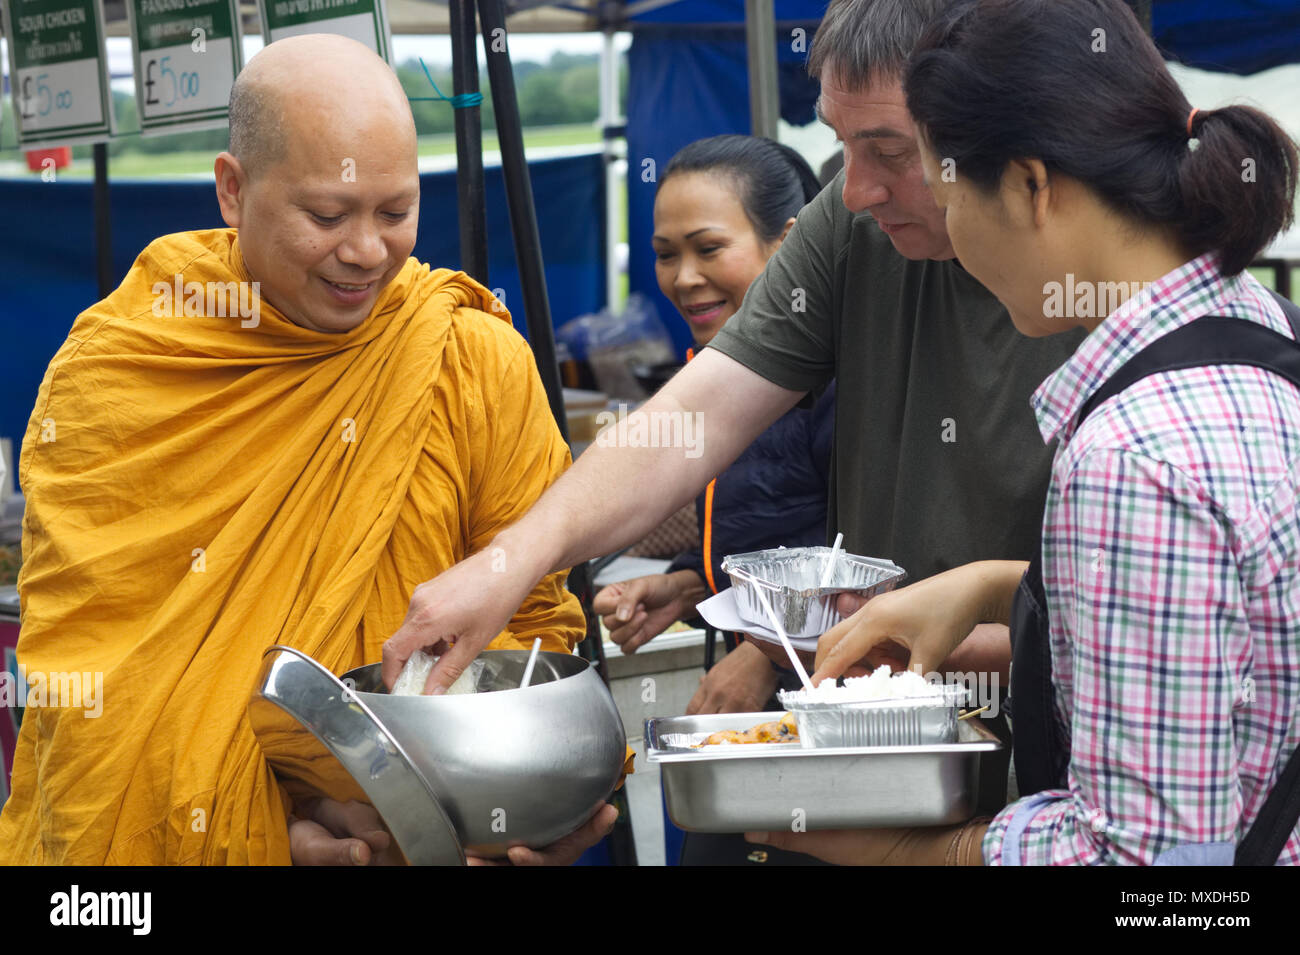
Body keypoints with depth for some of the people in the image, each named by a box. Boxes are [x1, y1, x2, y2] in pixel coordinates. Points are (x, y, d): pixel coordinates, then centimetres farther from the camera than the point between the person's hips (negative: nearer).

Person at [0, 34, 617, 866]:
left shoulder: (482, 365, 0)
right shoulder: (106, 368, -2)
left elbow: (536, 622, 7)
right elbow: (77, 656, -4)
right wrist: (269, 813, -17)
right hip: (150, 832, -1)